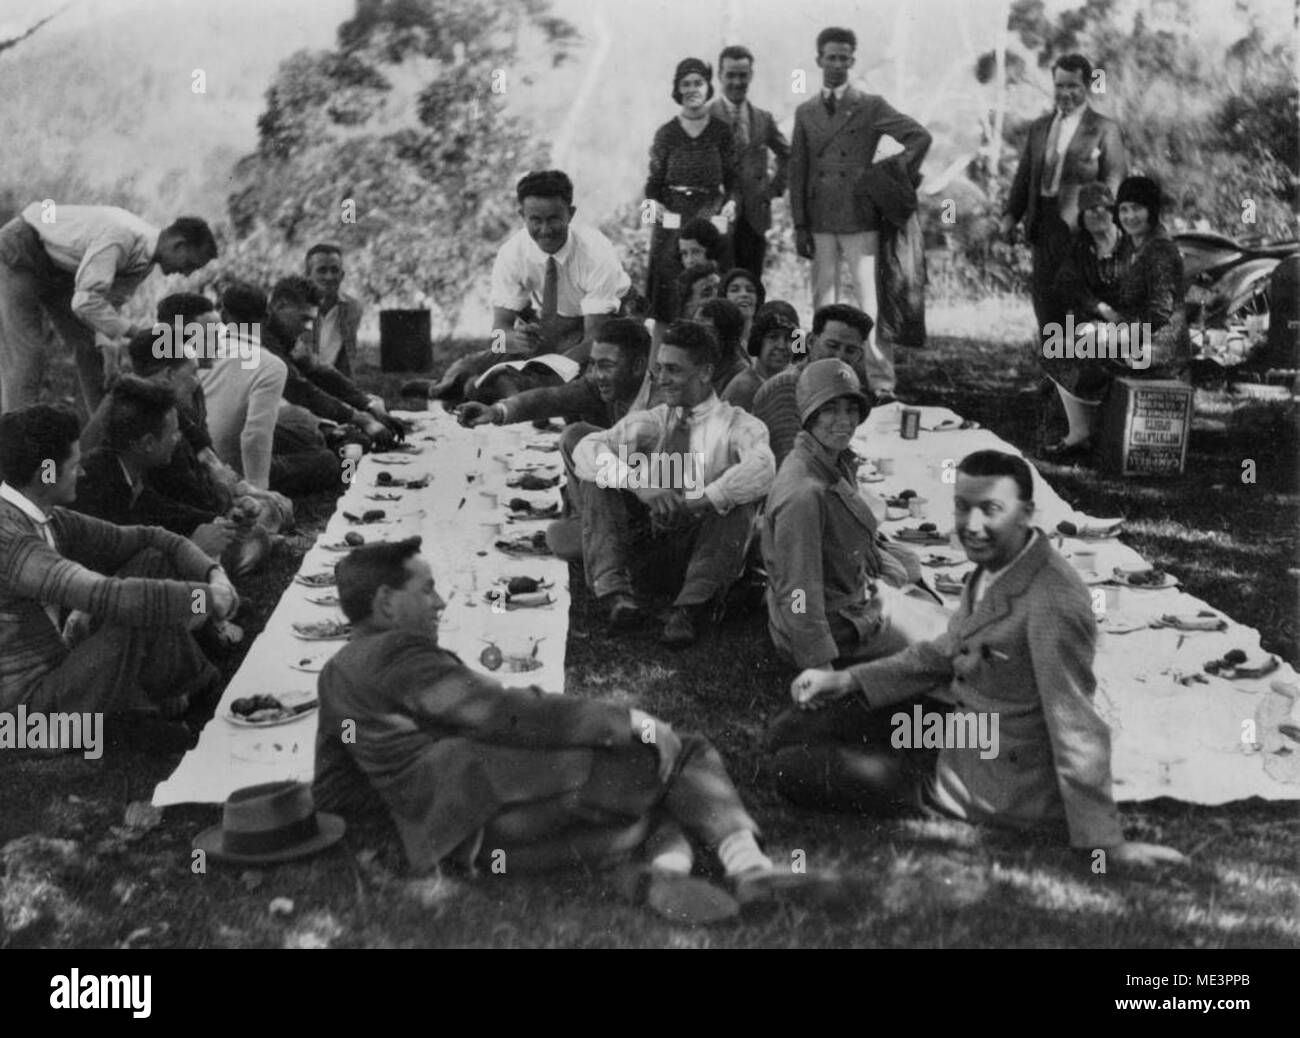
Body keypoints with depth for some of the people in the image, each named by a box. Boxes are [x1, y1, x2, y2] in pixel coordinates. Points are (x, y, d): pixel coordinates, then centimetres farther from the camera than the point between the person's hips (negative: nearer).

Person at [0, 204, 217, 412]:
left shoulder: (146, 258, -7)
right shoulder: (118, 238, -35)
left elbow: (109, 304, -1)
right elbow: (84, 302, -39)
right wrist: (136, 332, -37)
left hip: (57, 268, 9)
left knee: (88, 344, 7)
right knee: (25, 354, -11)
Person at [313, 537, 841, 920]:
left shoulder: (335, 675, 24)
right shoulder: (397, 653, -6)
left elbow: (333, 795, 27)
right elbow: (500, 714, -16)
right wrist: (620, 720, -11)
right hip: (498, 805, -9)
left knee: (665, 791, 17)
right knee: (676, 752, 3)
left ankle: (670, 871, -12)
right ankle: (745, 863, -12)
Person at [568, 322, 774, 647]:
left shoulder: (737, 425, 0)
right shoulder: (651, 421, 9)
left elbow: (761, 469, -24)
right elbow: (586, 448, -8)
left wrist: (701, 499, -30)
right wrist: (637, 484, -25)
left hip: (702, 547, -3)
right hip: (646, 541, 3)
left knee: (739, 493, -27)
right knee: (596, 472, -11)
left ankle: (691, 607, -32)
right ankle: (613, 589, -26)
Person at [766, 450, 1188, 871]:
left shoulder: (1053, 603, -29)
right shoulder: (995, 565, 1)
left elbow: (1078, 730, -25)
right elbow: (947, 651, 14)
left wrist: (1108, 844, -20)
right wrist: (847, 679, 7)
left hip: (1000, 785, -9)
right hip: (959, 725, 9)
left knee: (791, 770, -9)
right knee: (789, 732, 8)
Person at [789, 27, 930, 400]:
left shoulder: (871, 107, 3)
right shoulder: (805, 112, 12)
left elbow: (920, 136, -1)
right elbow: (797, 171, 10)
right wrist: (800, 225, 3)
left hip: (860, 221, -3)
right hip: (820, 223, 3)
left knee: (870, 303, -7)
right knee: (823, 305, 6)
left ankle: (882, 384, -6)